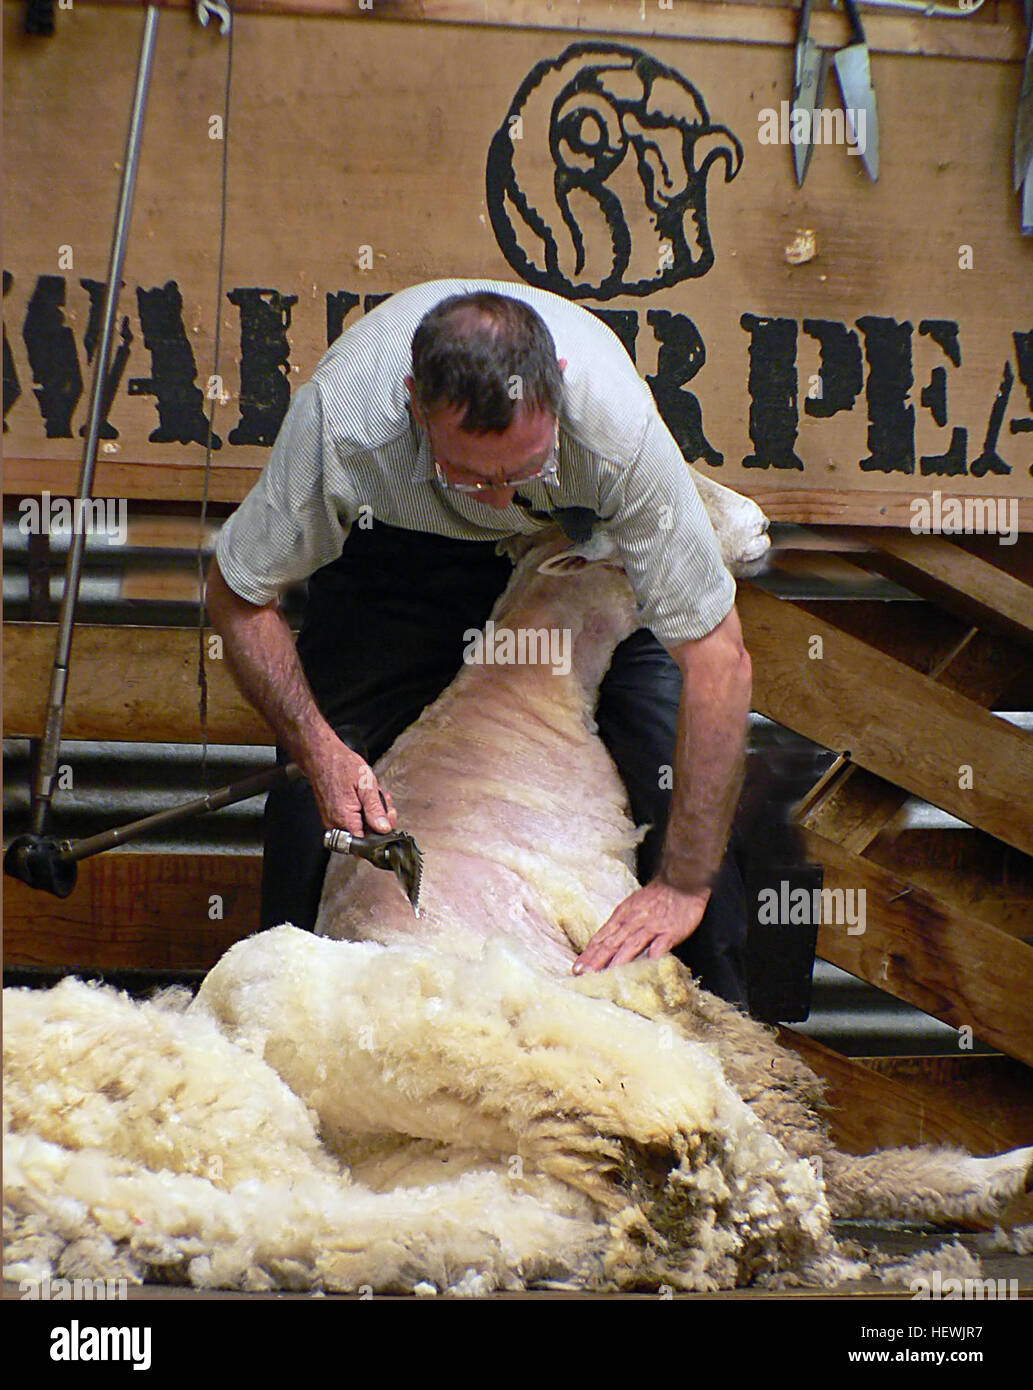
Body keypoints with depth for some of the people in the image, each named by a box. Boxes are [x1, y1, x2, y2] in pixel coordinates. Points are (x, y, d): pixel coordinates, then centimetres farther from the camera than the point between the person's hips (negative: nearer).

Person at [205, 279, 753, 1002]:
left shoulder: (618, 418, -43)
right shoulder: (341, 416, -40)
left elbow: (718, 660, -37)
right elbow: (237, 596, -21)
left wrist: (684, 887, -37)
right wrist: (316, 746, -34)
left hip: (590, 535, -1)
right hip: (405, 533, 1)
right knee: (313, 768, -14)